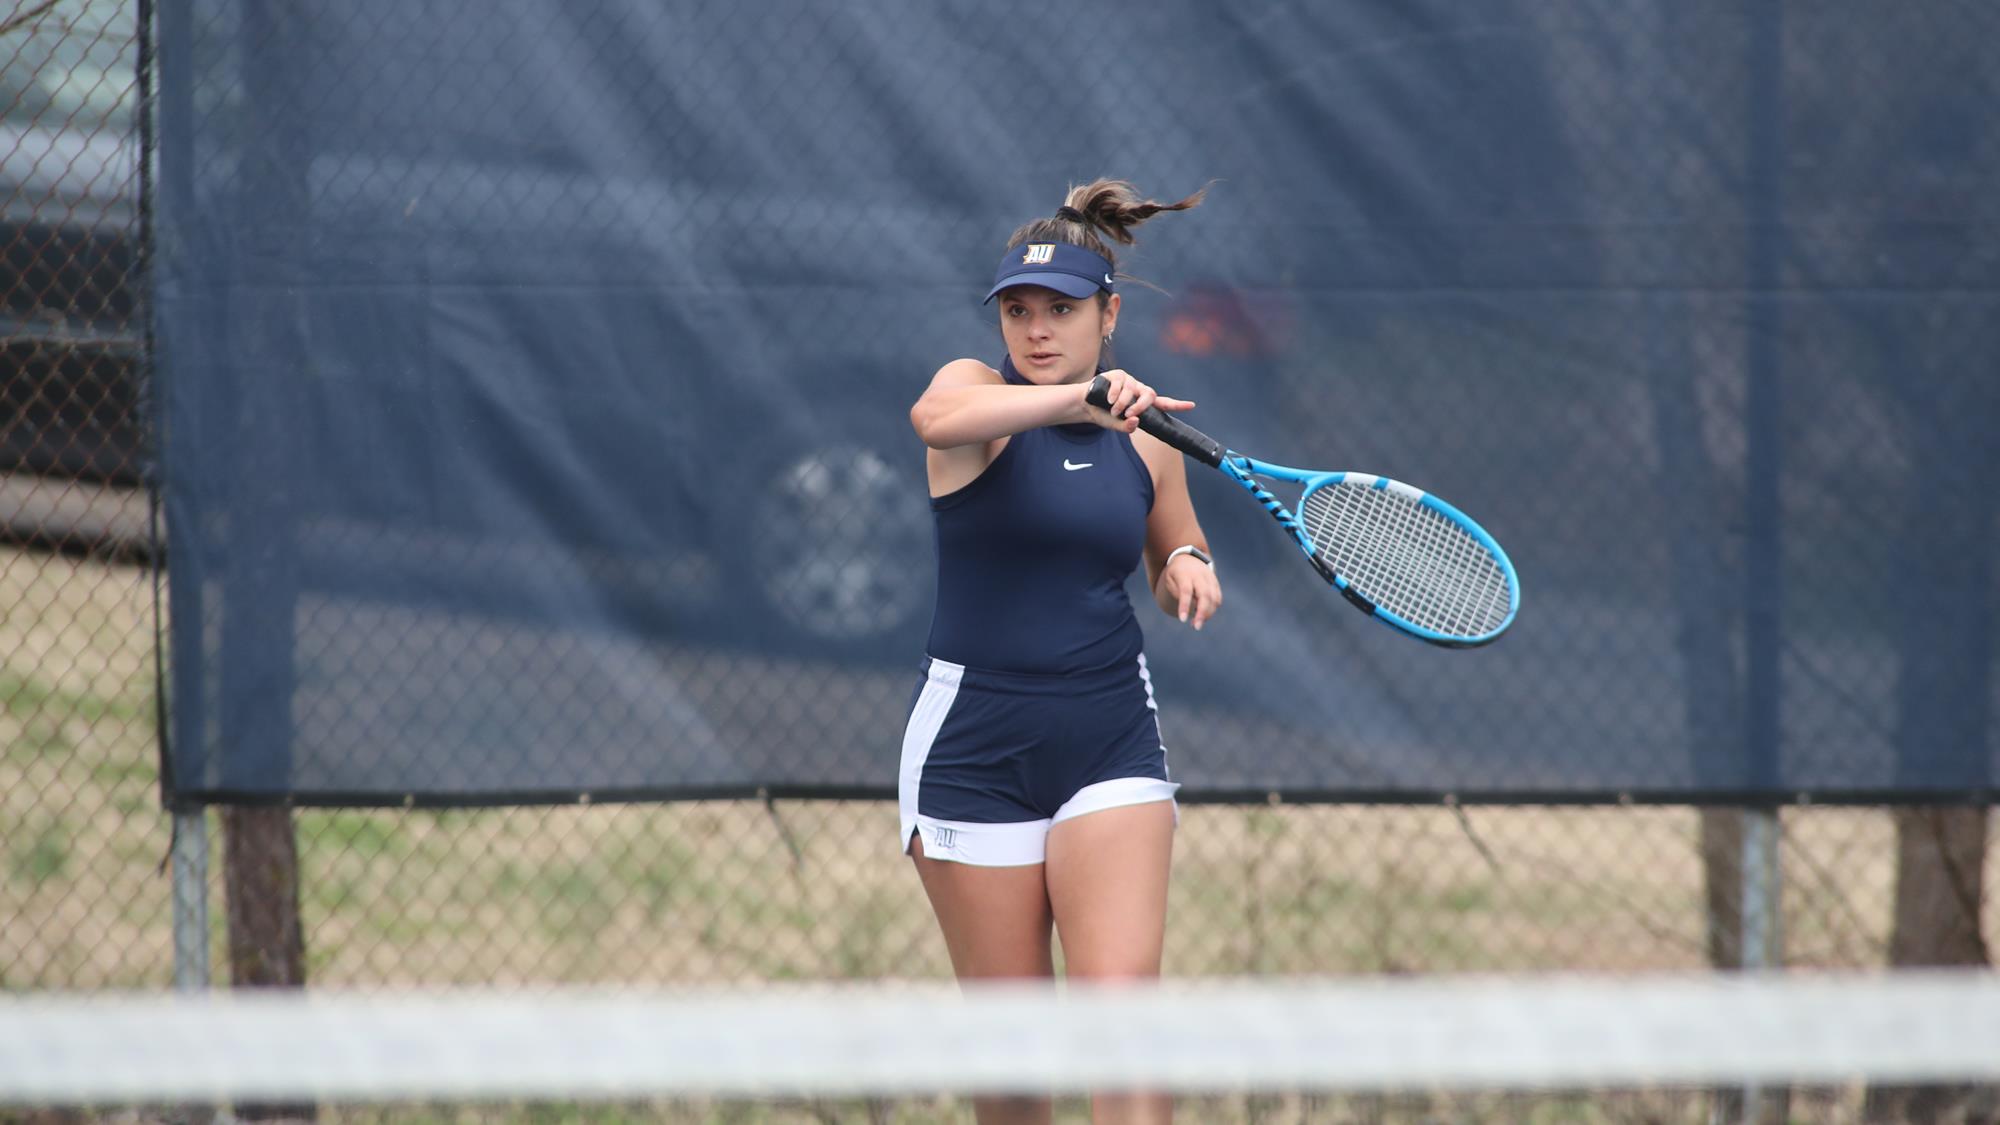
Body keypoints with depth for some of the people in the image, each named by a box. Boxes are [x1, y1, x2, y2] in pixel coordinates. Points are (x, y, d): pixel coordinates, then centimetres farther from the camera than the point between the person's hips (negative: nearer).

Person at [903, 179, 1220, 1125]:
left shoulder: (1145, 437, 7)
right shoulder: (979, 390, -5)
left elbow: (1176, 564, 24)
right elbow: (938, 417, -32)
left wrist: (1189, 571, -1)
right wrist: (1079, 397, -46)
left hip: (1110, 737, 2)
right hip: (972, 744, -2)